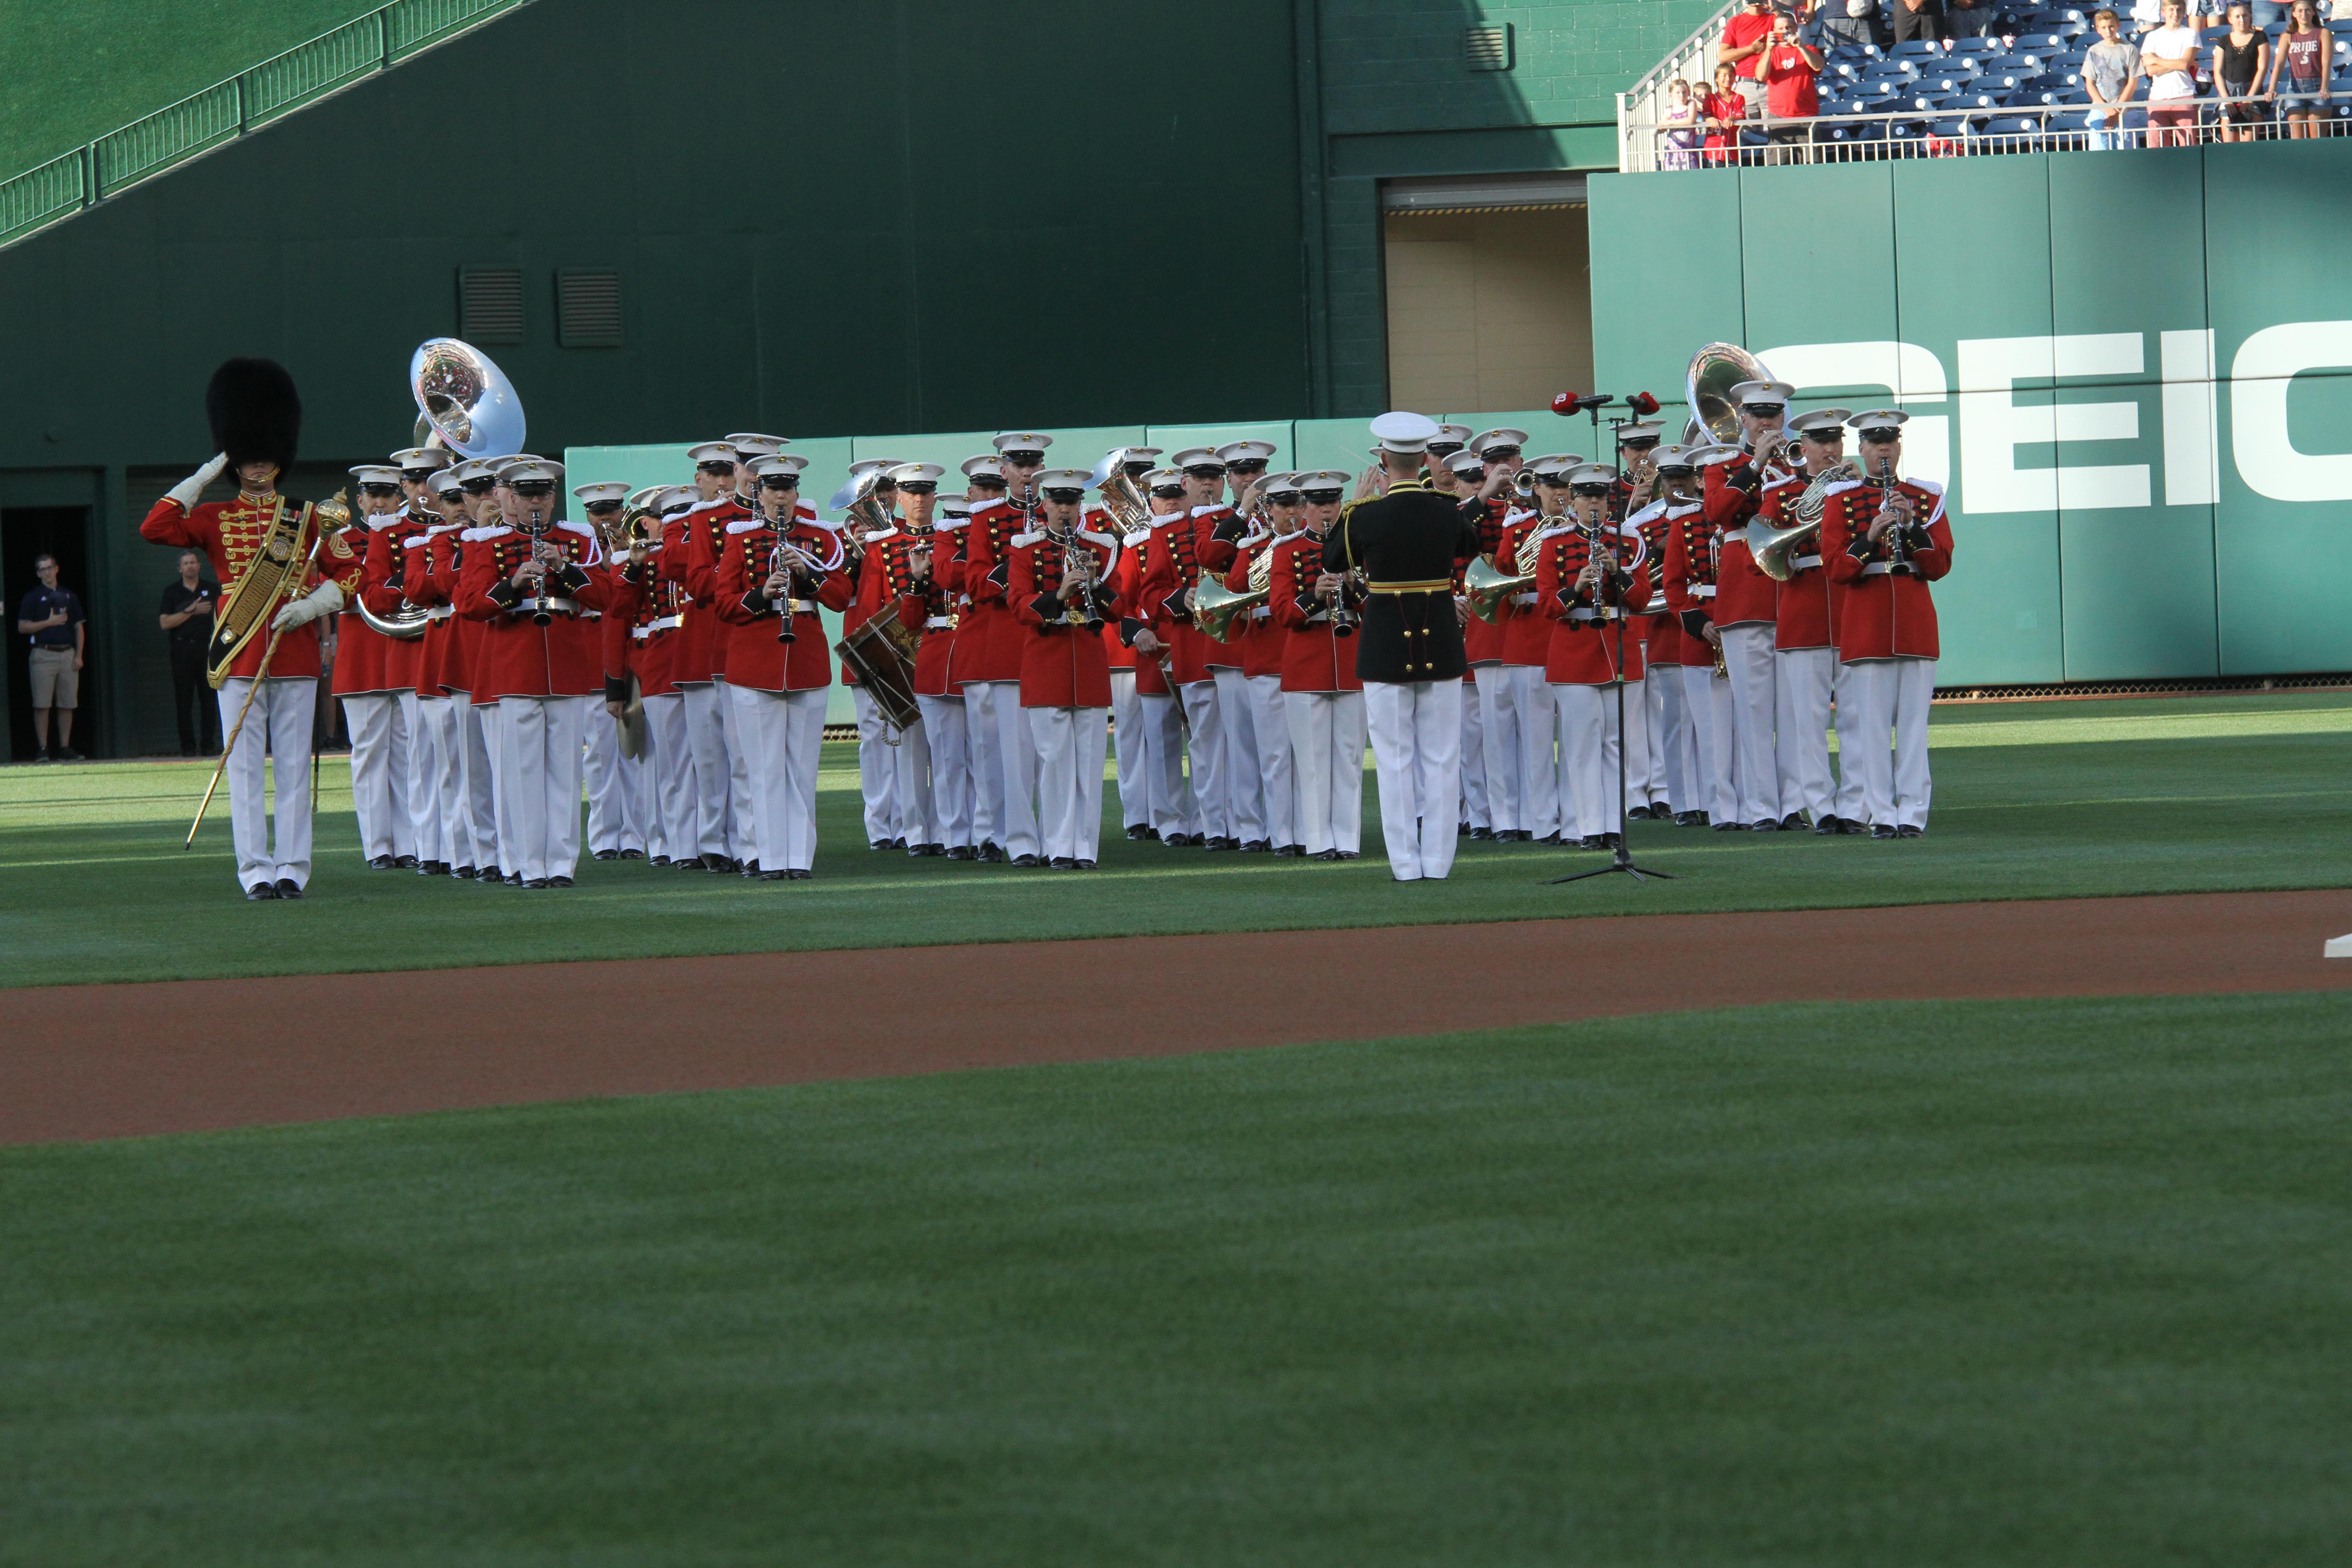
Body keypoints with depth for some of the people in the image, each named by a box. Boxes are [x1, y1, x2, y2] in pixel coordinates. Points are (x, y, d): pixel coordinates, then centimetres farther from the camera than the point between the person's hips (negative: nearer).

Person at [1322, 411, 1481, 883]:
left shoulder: (1366, 517, -13)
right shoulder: (1447, 513, -5)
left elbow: (1332, 560, 6)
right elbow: (1470, 546, 18)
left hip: (1387, 649, -2)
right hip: (1442, 645, 2)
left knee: (1395, 759, 4)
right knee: (1441, 758, 7)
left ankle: (1405, 862, 3)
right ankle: (1438, 861, 6)